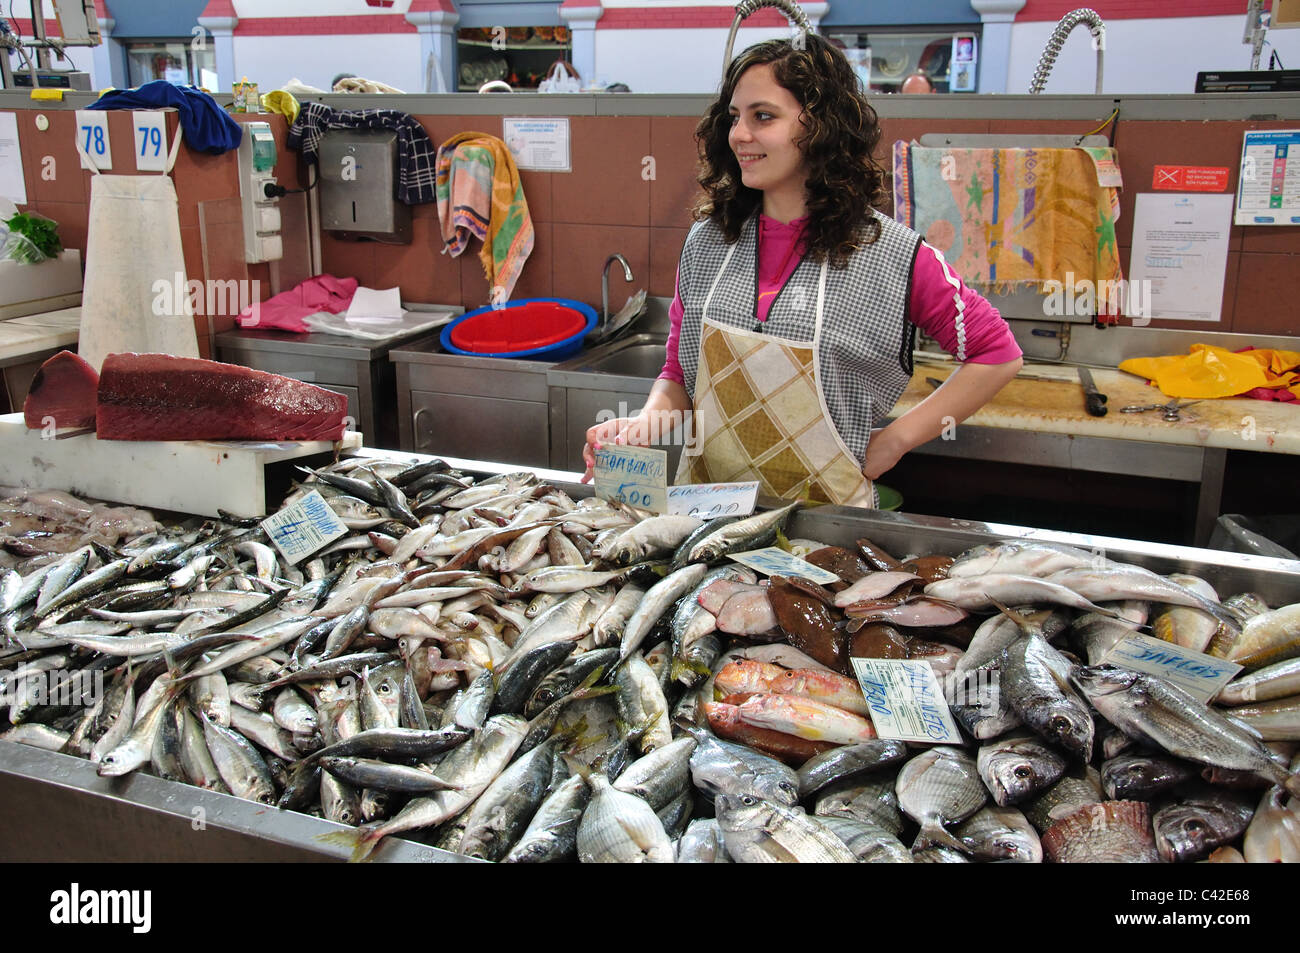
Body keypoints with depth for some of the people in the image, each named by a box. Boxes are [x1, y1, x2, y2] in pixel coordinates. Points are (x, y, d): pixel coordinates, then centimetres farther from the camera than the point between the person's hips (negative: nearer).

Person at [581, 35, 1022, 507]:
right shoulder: (706, 242, 6)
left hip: (824, 515, -3)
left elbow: (997, 353, 4)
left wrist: (894, 440, -1)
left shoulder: (891, 255, -5)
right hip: (705, 504, 3)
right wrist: (647, 422, -7)